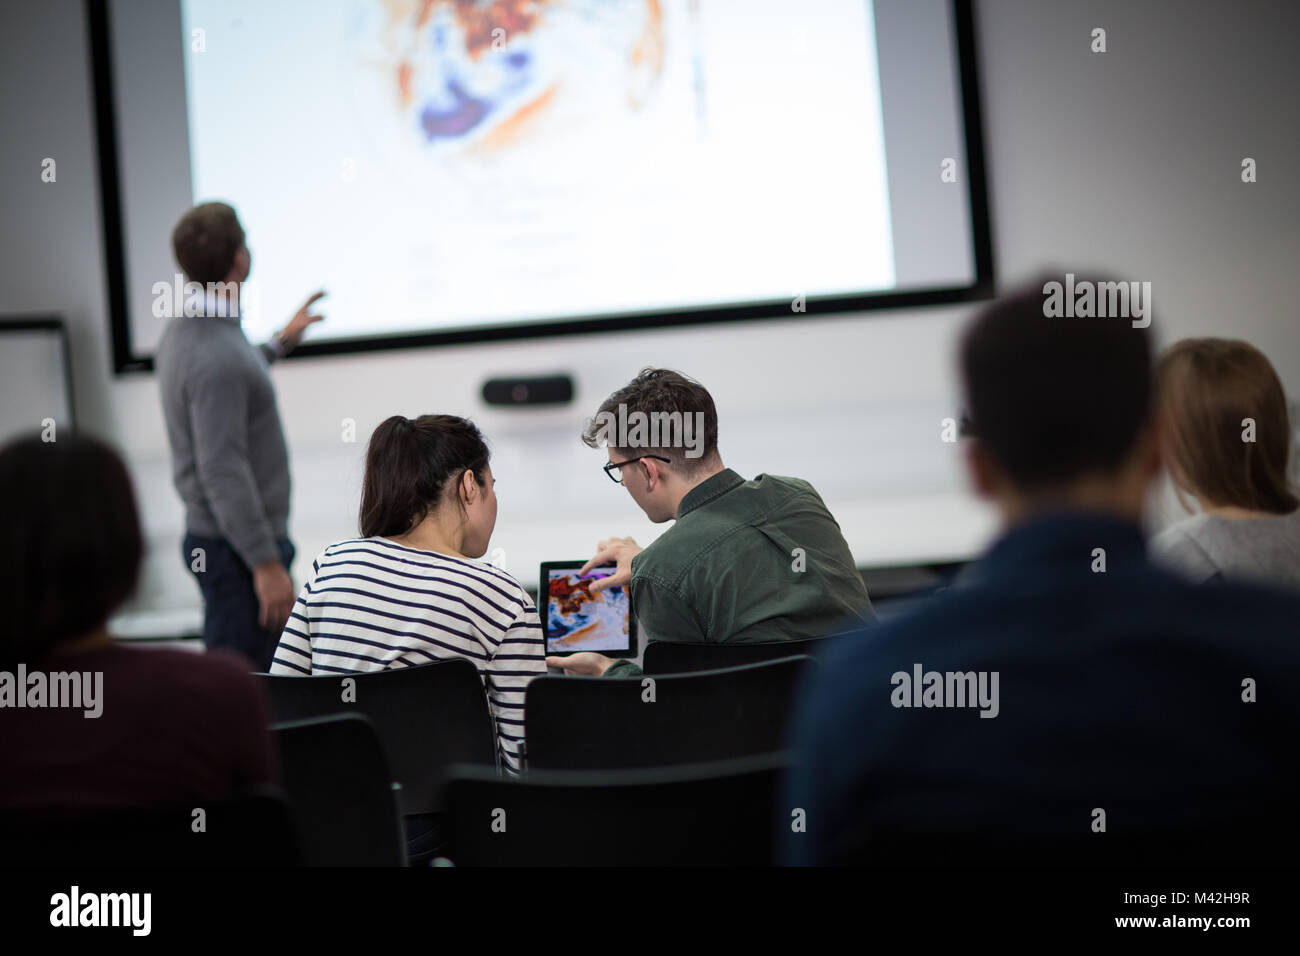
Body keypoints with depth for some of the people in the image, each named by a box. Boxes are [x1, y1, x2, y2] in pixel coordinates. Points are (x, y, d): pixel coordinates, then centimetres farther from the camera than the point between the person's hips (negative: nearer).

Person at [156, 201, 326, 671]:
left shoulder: (183, 329, 8)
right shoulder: (217, 355, -24)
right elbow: (222, 472, -26)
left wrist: (281, 343, 36)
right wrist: (266, 563, -24)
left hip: (207, 535, 10)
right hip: (238, 544, -10)